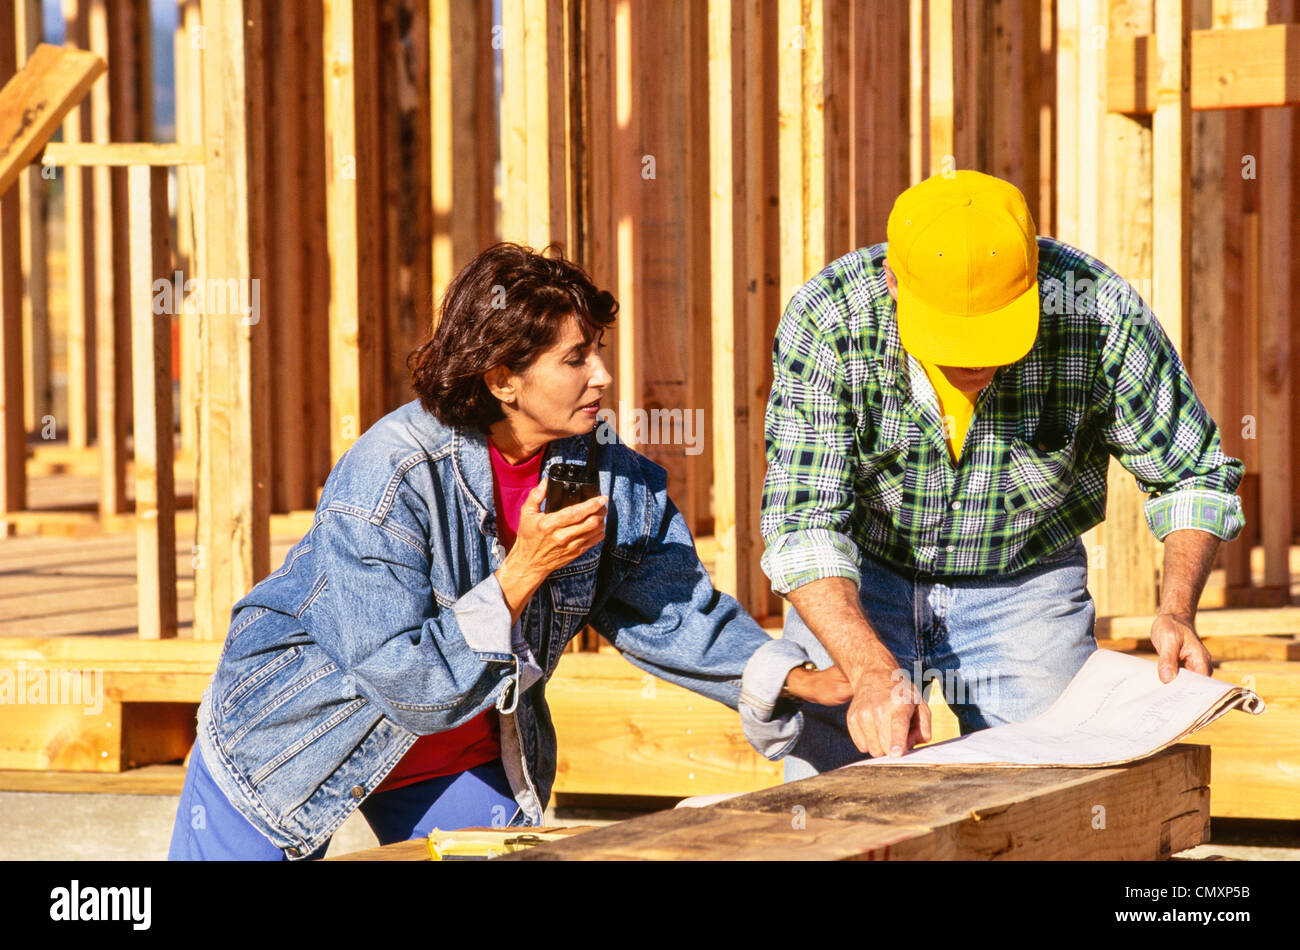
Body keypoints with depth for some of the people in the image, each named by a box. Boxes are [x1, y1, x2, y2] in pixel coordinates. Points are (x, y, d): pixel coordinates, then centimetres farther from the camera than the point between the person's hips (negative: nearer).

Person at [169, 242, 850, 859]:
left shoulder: (609, 477, -12)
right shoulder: (389, 472, -30)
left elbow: (676, 613, -4)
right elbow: (400, 679, -32)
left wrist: (808, 682, -16)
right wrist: (524, 571, -36)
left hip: (462, 765, 5)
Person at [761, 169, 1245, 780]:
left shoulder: (1101, 314, -26)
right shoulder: (824, 323, -28)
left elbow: (1194, 475, -11)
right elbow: (803, 522, -29)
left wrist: (1176, 612, -27)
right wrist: (871, 670, -43)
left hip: (1025, 588, 0)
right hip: (858, 582, 0)